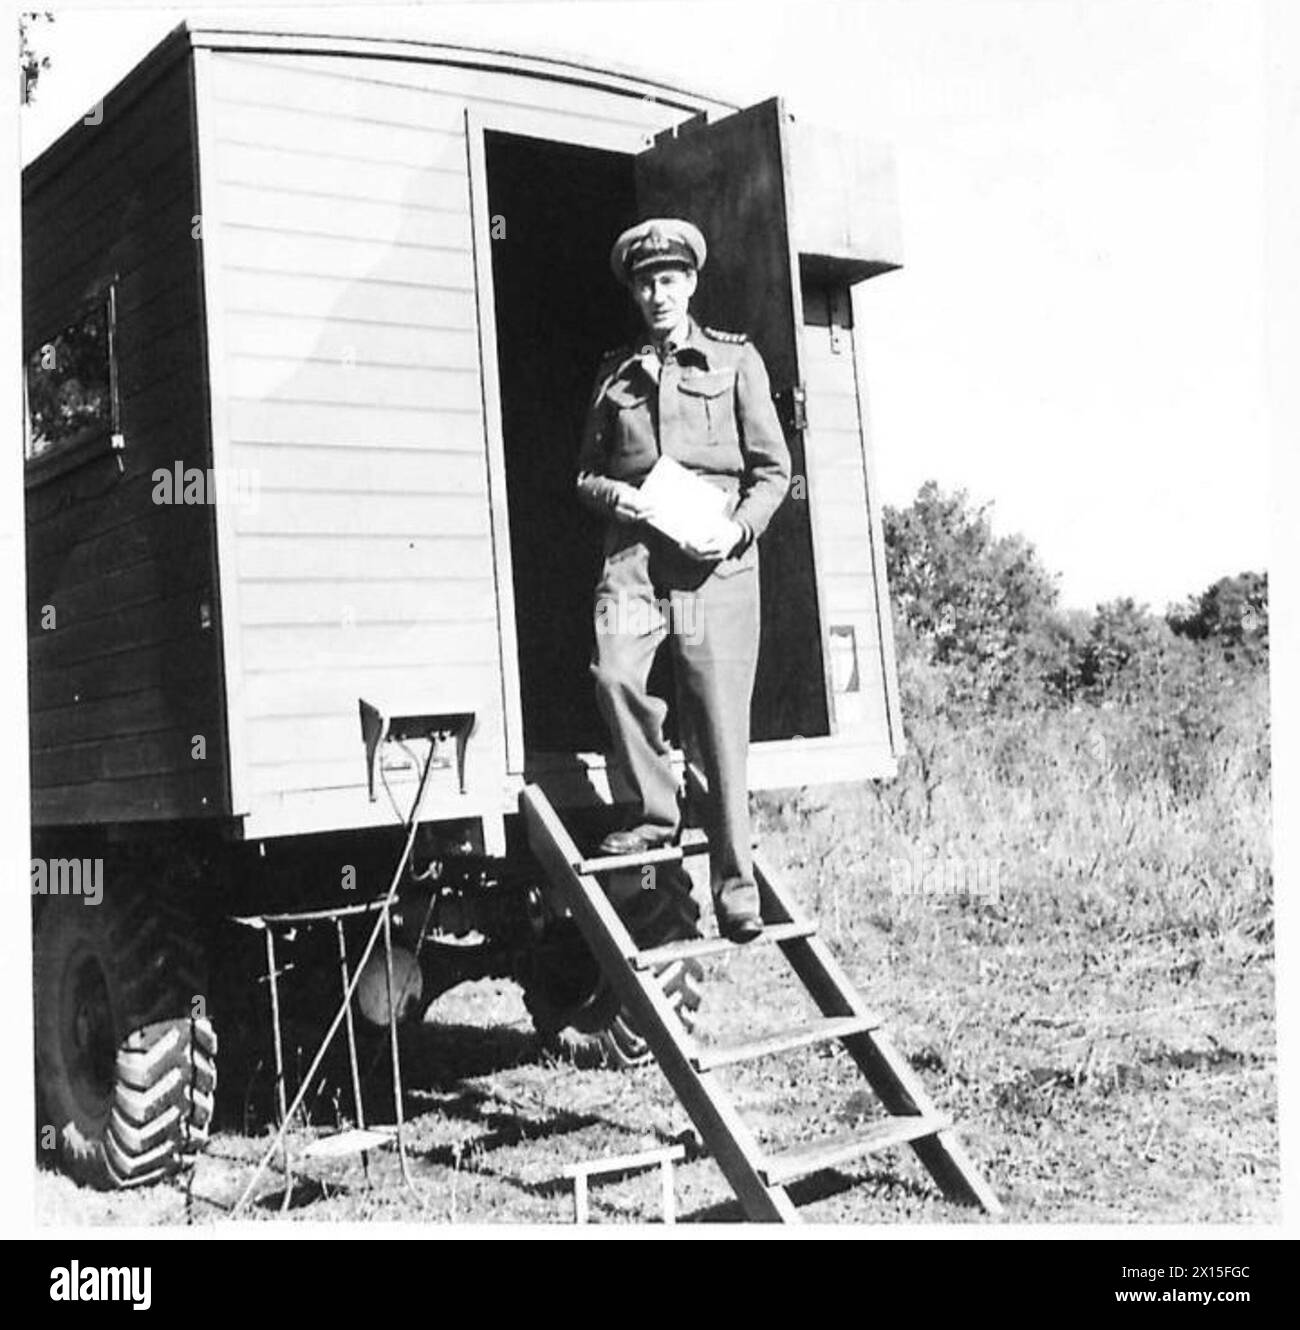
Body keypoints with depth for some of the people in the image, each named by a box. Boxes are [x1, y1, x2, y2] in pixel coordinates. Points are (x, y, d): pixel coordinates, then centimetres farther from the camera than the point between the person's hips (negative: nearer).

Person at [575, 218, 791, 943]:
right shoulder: (617, 372, 19)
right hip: (635, 548, 2)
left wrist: (736, 528, -9)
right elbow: (587, 471, 23)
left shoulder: (736, 359, 12)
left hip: (716, 556, -2)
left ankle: (735, 882, 1)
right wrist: (612, 493, 0)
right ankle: (657, 812, 1)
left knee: (721, 712, -6)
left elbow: (774, 469, 8)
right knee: (615, 673, -22)